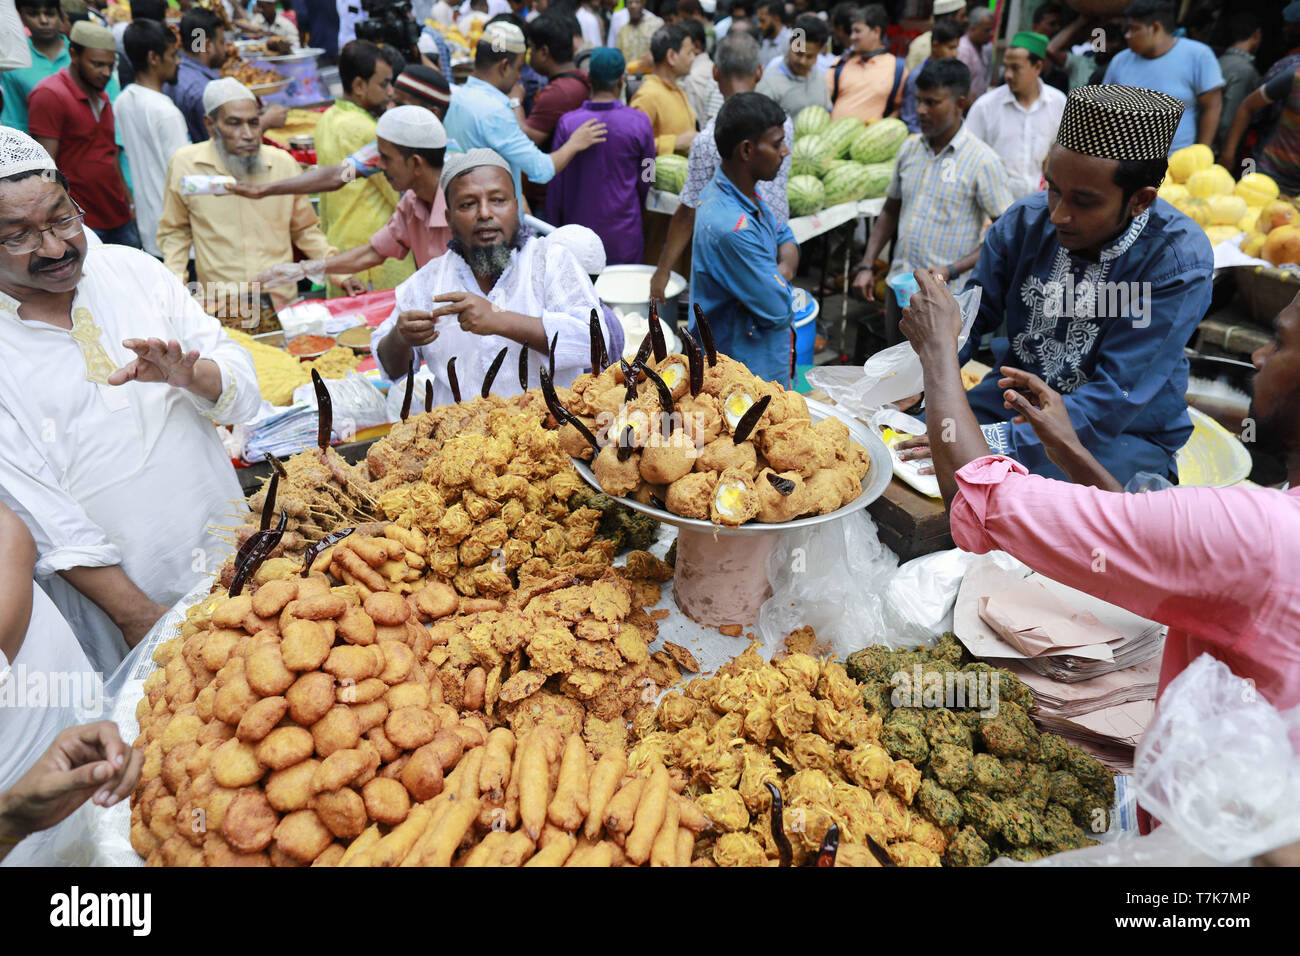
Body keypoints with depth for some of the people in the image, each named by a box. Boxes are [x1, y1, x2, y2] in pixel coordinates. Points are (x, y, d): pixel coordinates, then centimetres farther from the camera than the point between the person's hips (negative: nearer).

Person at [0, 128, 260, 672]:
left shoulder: (131, 268, -1)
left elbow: (244, 395, -2)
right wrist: (136, 613, -16)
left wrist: (189, 375, -24)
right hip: (109, 589, -3)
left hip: (228, 555, 4)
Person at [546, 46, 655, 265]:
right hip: (624, 238, -1)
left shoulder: (567, 123, -6)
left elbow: (556, 184, 0)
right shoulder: (639, 123, -6)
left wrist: (554, 231, 12)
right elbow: (645, 180, 5)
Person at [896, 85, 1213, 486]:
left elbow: (1114, 401, -25)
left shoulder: (1178, 261, -20)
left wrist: (996, 443, -34)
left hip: (1124, 432, -4)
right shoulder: (1025, 220, -7)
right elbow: (972, 315, 0)